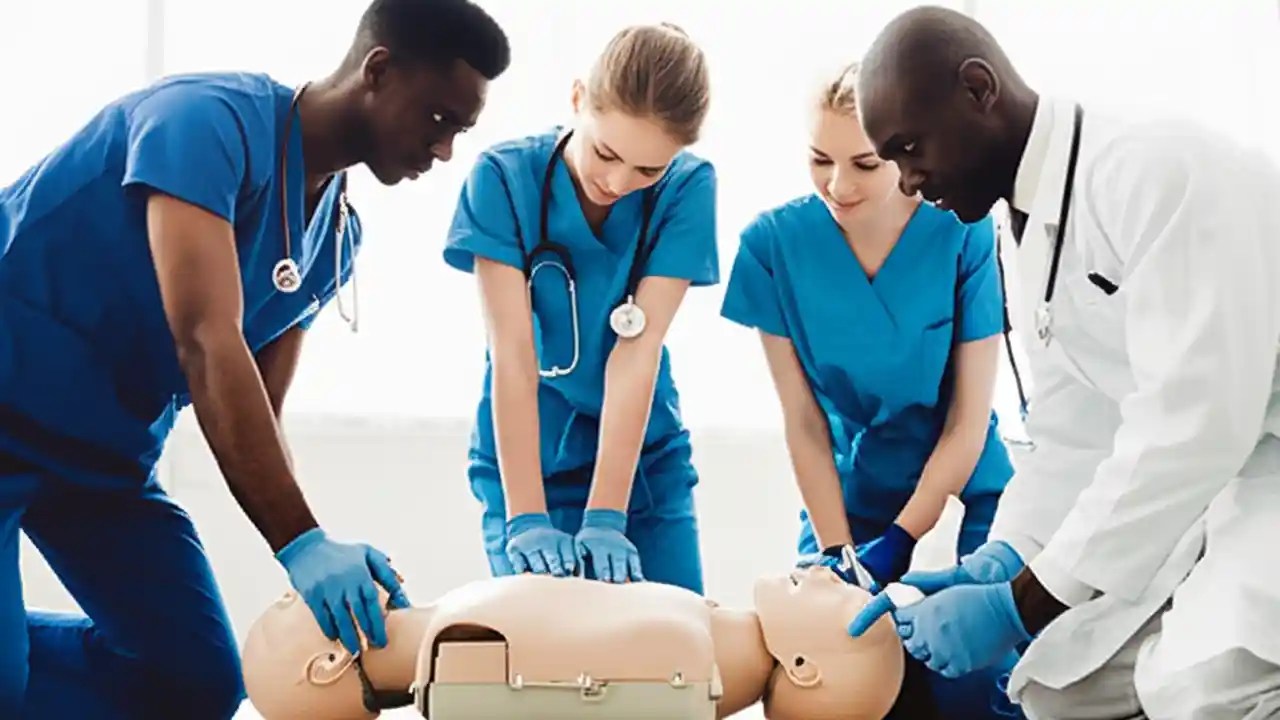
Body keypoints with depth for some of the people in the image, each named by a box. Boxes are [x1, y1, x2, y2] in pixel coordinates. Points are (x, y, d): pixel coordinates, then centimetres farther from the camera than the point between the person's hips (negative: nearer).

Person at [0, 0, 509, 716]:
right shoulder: (211, 120, -21)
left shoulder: (337, 234, 3)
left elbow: (259, 418, 1)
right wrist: (301, 542, -34)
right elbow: (206, 345, -31)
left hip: (110, 451, 8)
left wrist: (323, 560, -12)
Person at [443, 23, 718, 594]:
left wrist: (605, 516, -23)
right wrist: (526, 517, -24)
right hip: (527, 458, -1)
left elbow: (638, 351, -17)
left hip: (645, 459, 2)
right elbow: (512, 355, -19)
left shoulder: (687, 187, -12)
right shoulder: (505, 177, -15)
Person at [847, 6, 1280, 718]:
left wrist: (1020, 605, -22)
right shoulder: (1036, 239, 8)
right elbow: (1072, 441, 11)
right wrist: (995, 565, -4)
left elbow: (1192, 425, -28)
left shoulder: (1160, 166, -21)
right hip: (1212, 484, 9)